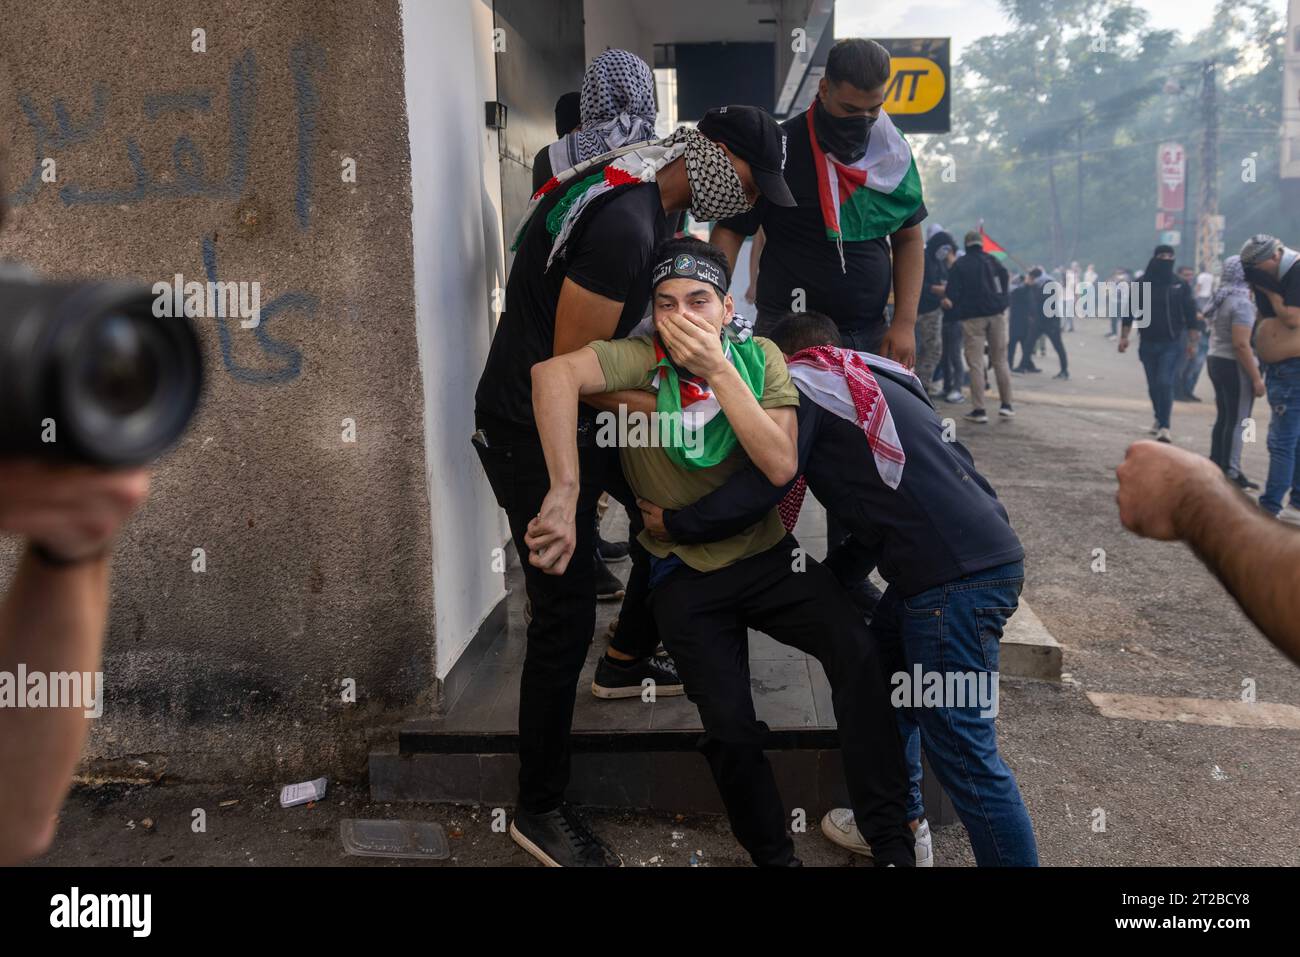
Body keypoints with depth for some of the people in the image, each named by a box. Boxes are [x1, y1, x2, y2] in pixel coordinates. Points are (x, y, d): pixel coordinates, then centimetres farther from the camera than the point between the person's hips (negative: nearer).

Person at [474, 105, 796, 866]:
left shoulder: (646, 196, 5)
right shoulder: (624, 223, -27)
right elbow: (571, 365, -24)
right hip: (533, 431, -10)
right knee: (566, 621, -5)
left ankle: (627, 659, 38)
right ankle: (540, 810, 12)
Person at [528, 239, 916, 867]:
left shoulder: (759, 357, -8)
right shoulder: (644, 361, -16)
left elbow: (780, 467, -21)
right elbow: (553, 372, -36)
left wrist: (718, 369, -26)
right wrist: (564, 494, -45)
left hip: (768, 555, 2)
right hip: (686, 578, -2)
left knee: (857, 651, -22)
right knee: (729, 726, -16)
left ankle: (890, 840, -6)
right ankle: (773, 855, 14)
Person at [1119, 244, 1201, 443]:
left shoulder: (1181, 286, 0)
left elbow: (1190, 314, 2)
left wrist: (1193, 340, -2)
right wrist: (1124, 336, -4)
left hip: (1171, 344, -2)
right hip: (1148, 344, 2)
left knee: (1165, 383, -14)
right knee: (1153, 385, 12)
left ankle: (1164, 426, -13)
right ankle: (1159, 418, 32)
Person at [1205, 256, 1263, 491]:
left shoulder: (1220, 300, 10)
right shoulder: (1242, 303, -18)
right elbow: (1241, 345, -23)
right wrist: (1257, 377, -21)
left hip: (1216, 360, 9)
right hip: (1235, 366, -9)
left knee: (1224, 418, 15)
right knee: (1237, 421, -2)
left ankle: (1216, 466, 20)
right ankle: (1231, 473, 3)